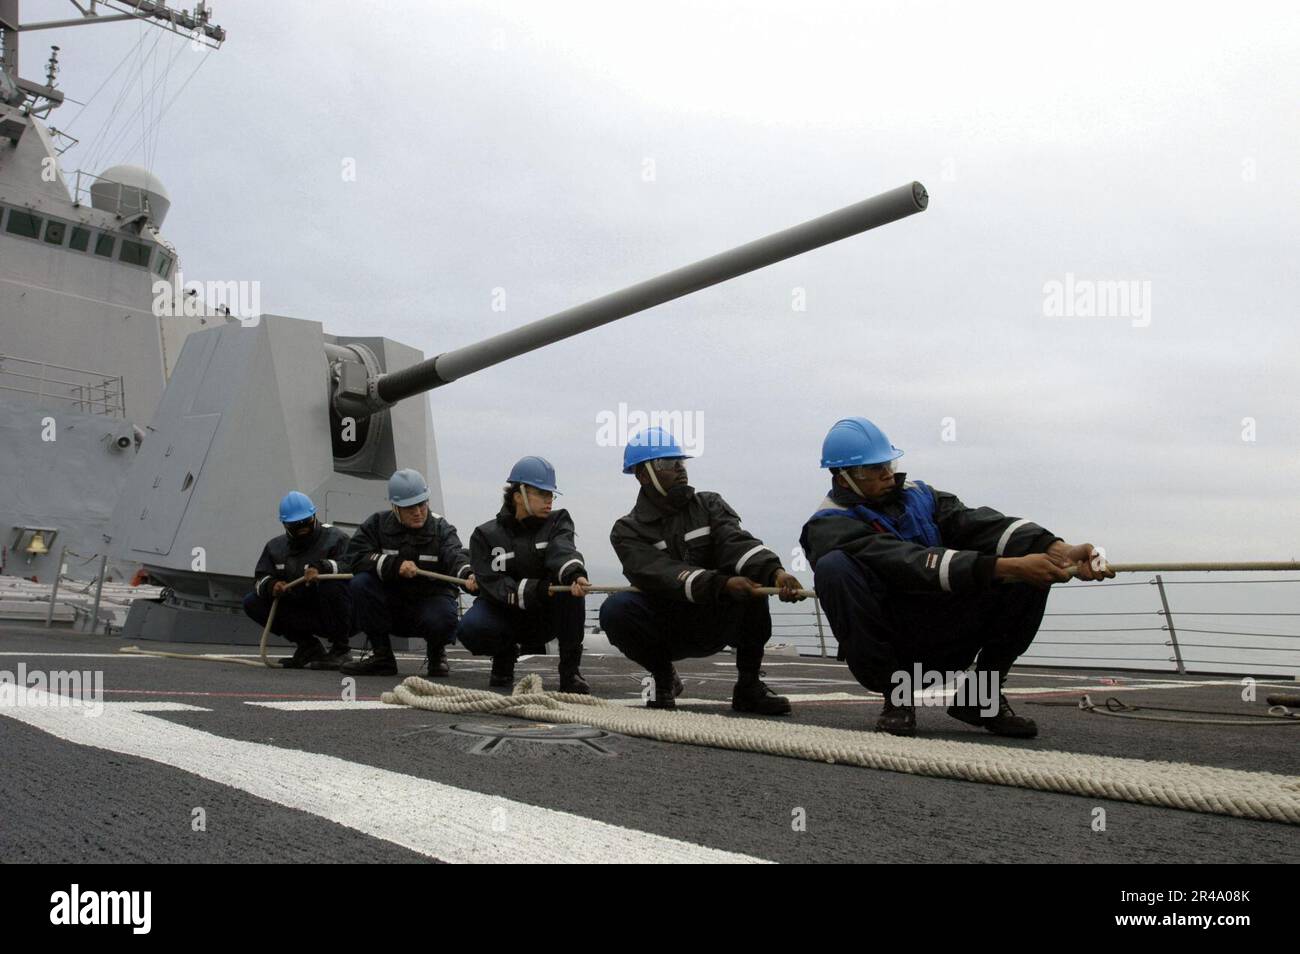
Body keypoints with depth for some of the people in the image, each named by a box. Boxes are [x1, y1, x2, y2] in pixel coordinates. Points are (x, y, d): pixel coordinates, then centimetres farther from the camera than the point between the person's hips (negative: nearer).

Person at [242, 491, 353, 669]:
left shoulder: (335, 538, -9)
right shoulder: (275, 546, 10)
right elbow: (260, 579, 4)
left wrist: (323, 567, -43)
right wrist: (271, 585, -21)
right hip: (301, 615, 6)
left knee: (331, 584, -36)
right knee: (252, 603, -6)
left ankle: (340, 649, -17)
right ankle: (308, 646, 1)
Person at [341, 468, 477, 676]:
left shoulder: (440, 527, -7)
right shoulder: (377, 523, -3)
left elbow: (455, 555, -26)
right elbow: (353, 556, -15)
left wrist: (467, 574, -50)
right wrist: (395, 566, -26)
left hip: (431, 598, -2)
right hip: (390, 603, 2)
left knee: (441, 619, -36)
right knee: (361, 582, -25)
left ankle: (437, 653, 5)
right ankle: (381, 656, -11)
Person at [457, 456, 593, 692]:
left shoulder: (557, 522, -1)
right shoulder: (486, 535, -2)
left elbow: (563, 550, -25)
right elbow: (492, 585, -16)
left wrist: (575, 573, -49)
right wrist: (536, 589, -32)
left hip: (546, 615, 0)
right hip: (505, 615, 0)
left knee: (570, 585, -30)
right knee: (470, 628, -32)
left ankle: (570, 671, -21)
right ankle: (506, 653, 5)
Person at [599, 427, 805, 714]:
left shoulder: (709, 505, 3)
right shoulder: (628, 530, -5)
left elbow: (737, 542, -17)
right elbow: (664, 574, -23)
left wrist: (776, 571, -40)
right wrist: (723, 584, -40)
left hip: (715, 623, 2)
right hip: (667, 630, -1)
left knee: (754, 578, -25)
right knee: (615, 609, -30)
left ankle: (748, 685, -12)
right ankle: (663, 677, -1)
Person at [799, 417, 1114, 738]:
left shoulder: (919, 496, 7)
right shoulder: (830, 526, -13)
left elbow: (977, 524, -9)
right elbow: (912, 564, -27)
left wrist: (1060, 550, -27)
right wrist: (1008, 566, -34)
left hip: (947, 642, 5)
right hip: (888, 645, -5)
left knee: (1030, 557, -10)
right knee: (834, 566, -31)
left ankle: (982, 695, 0)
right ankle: (896, 694, -14)